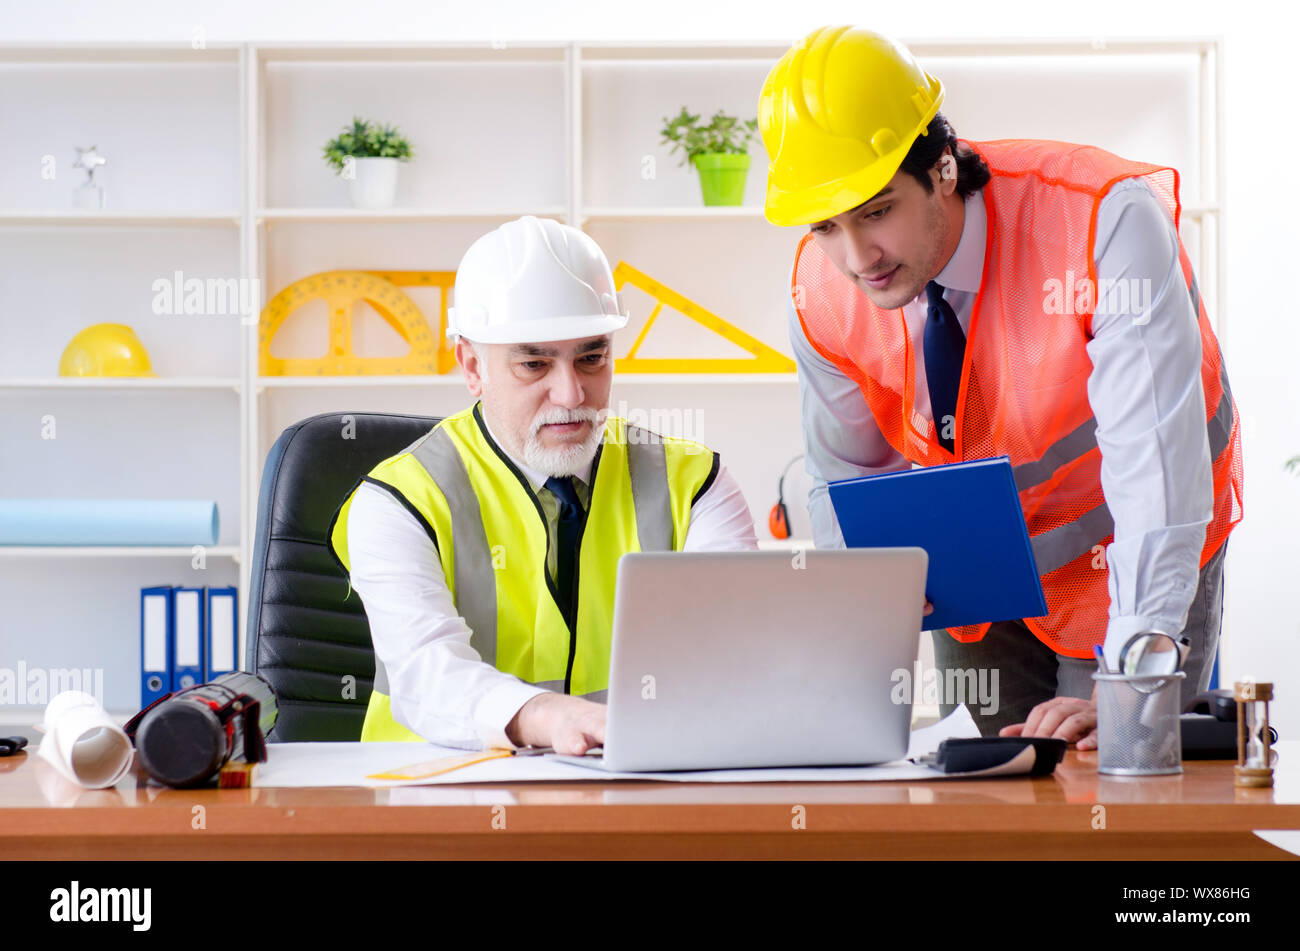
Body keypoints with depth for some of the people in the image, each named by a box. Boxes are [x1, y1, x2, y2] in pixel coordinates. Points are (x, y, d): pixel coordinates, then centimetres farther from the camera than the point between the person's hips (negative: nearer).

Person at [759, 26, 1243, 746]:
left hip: (1127, 558, -3)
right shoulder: (822, 289, -18)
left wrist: (1128, 692, -44)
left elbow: (1156, 468, -37)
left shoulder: (1107, 222, -33)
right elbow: (844, 477, 1)